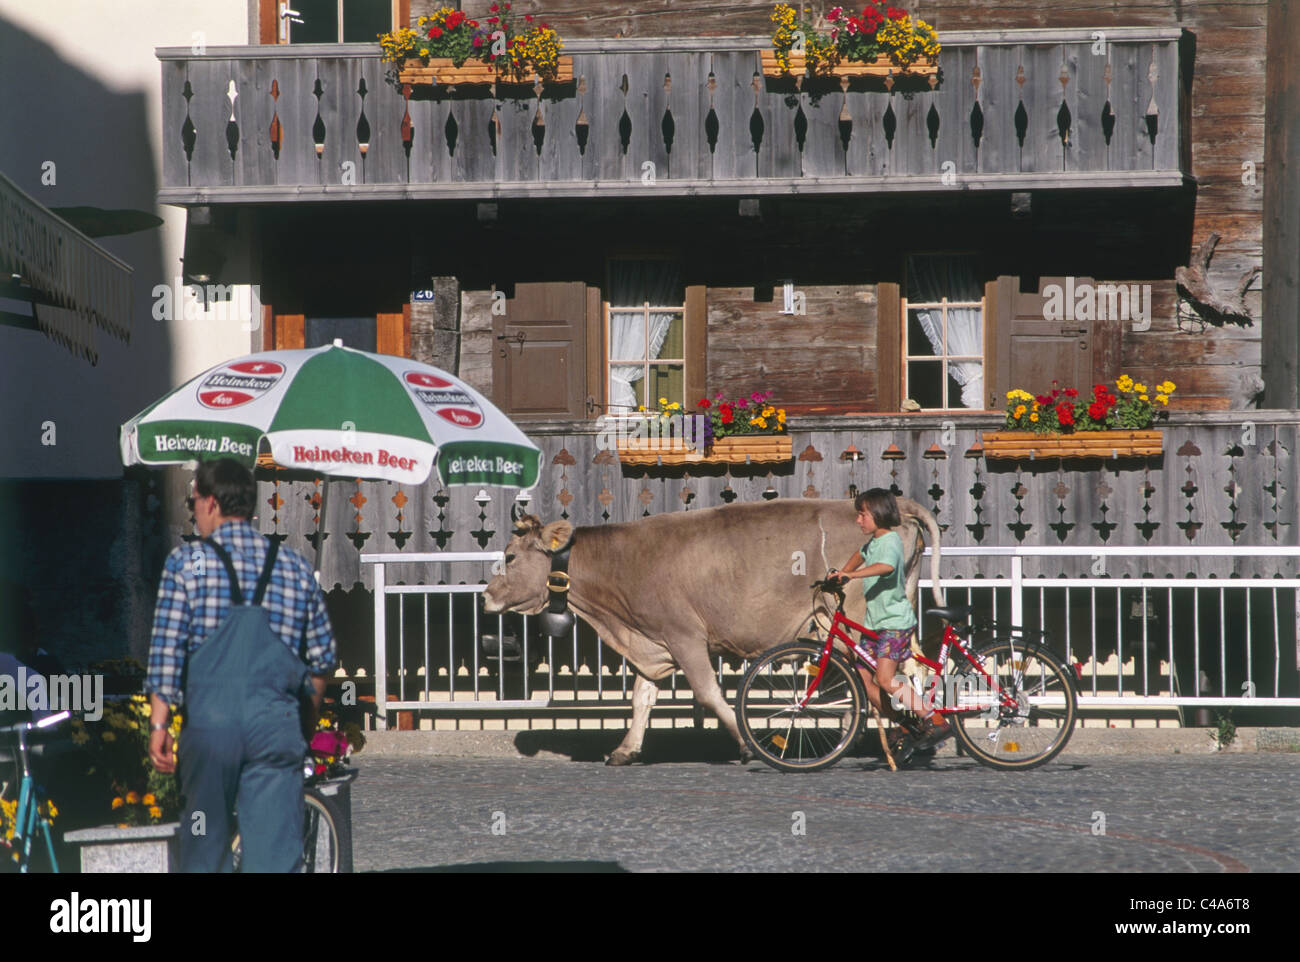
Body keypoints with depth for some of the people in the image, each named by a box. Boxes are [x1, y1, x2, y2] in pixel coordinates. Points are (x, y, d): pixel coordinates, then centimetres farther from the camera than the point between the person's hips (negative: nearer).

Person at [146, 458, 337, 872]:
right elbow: (322, 655, 14)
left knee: (203, 848, 11)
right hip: (278, 722, 1)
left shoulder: (187, 561, 2)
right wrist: (309, 716, 28)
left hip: (208, 717, -1)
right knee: (277, 851, -2)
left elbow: (166, 649, -5)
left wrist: (158, 724, -3)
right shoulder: (294, 567, 10)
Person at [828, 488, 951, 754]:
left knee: (886, 679, -20)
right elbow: (861, 556, 38)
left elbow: (886, 566, -38)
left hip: (895, 620, -10)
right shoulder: (873, 541, 13)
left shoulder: (890, 540, -16)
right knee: (864, 678, 5)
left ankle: (936, 722, -17)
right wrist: (841, 574, 25)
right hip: (875, 621, 10)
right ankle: (908, 728, 15)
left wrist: (850, 574, -44)